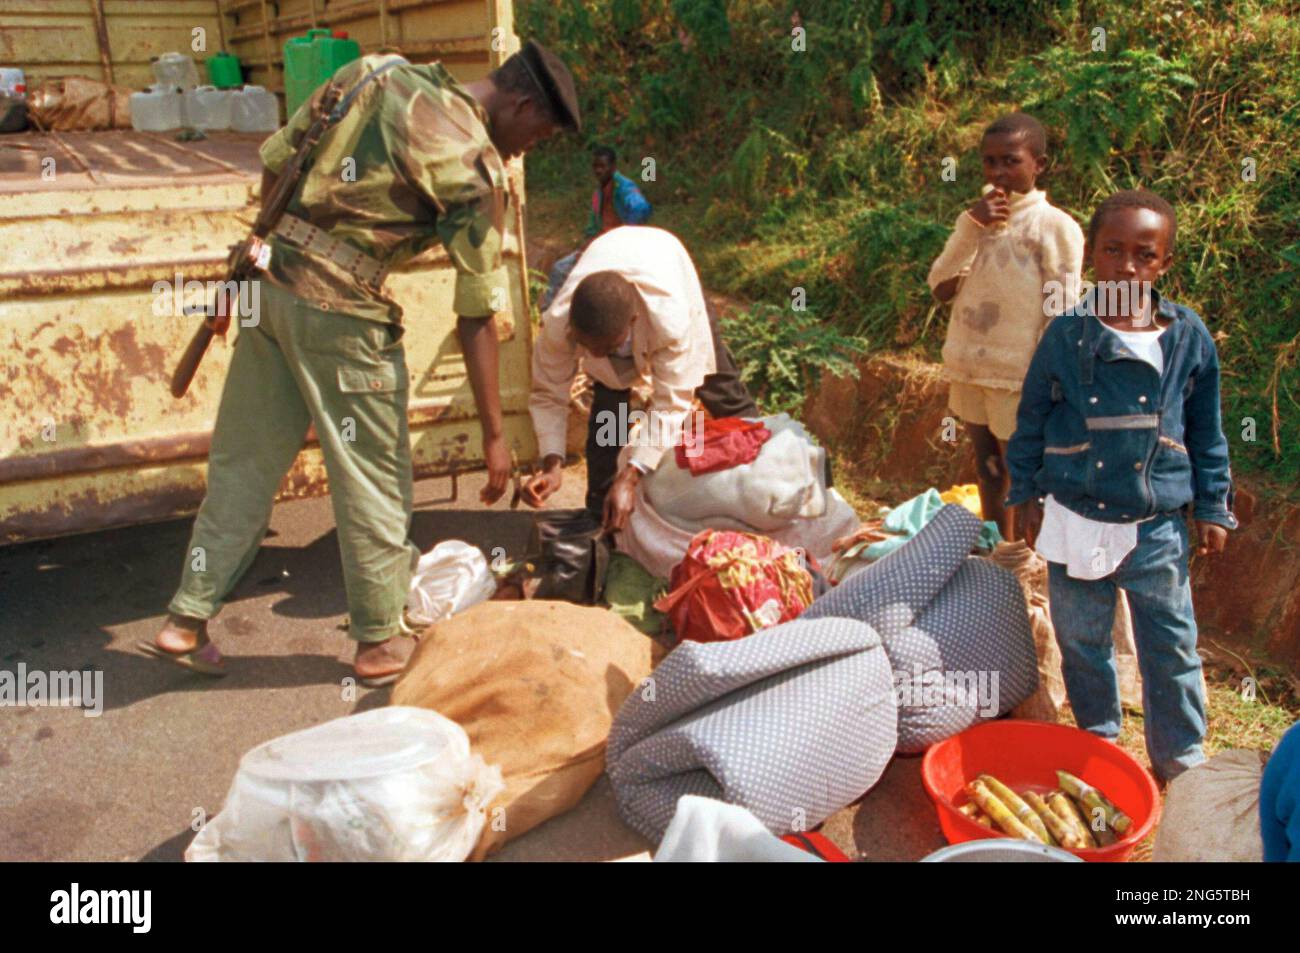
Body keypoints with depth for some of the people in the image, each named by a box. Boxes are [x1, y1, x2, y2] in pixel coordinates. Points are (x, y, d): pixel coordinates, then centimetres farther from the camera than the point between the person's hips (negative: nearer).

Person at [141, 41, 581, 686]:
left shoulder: (379, 70, 10)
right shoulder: (476, 166, -9)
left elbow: (276, 156, 12)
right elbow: (478, 315, -9)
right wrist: (493, 435, -4)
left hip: (271, 283, 7)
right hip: (340, 312, -7)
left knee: (243, 462, 16)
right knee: (374, 480, 8)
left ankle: (186, 622, 25)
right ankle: (380, 641, 21)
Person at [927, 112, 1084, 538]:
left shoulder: (1056, 227, -9)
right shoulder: (978, 218, 8)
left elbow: (1062, 319, -11)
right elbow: (940, 288, 0)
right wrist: (970, 227, -11)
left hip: (1020, 379, -6)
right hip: (969, 370, 6)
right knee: (987, 471, 18)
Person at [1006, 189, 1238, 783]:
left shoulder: (1188, 336, -3)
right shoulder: (1068, 334, -7)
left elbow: (1206, 432, 6)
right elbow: (1032, 419, 3)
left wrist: (1213, 507, 7)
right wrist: (1026, 494, 4)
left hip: (1158, 524, 0)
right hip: (1075, 520, 0)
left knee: (1171, 646, 10)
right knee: (1081, 642, 14)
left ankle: (1181, 757, 29)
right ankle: (1099, 739, 36)